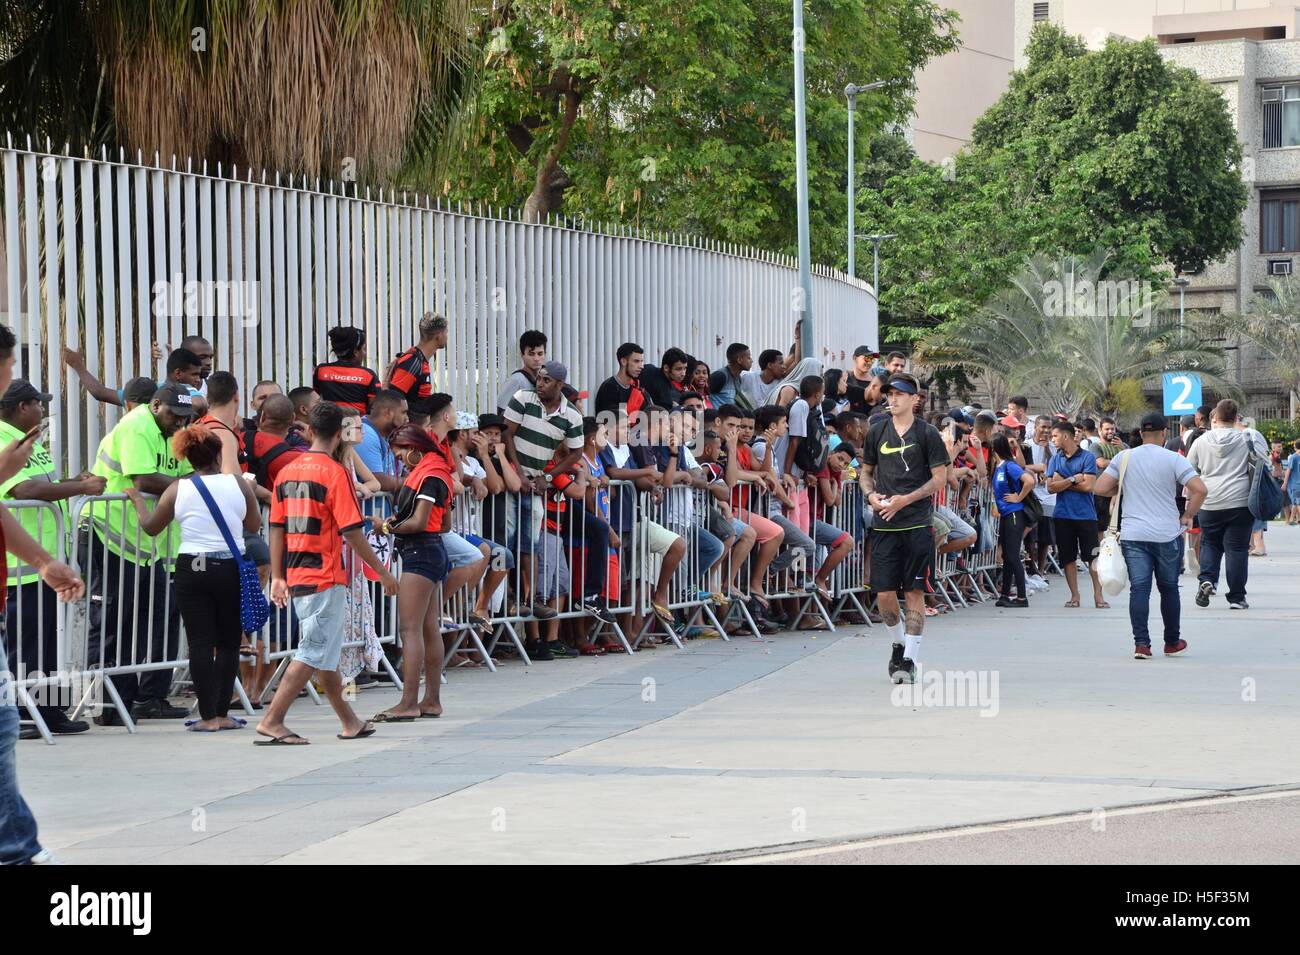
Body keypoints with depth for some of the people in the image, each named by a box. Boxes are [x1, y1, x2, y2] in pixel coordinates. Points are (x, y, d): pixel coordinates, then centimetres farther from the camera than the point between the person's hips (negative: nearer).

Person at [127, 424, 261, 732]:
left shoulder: (178, 489, -1)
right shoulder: (238, 485, -1)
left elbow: (150, 526, 11)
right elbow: (254, 526, 11)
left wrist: (136, 498, 27)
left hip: (192, 569, 0)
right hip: (231, 568, 0)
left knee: (200, 643, 2)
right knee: (228, 643, 9)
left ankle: (208, 717, 1)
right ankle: (223, 714, 9)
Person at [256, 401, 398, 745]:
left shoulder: (287, 471, 8)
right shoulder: (335, 472, -11)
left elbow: (277, 528, 10)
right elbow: (352, 532, -14)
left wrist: (277, 576, 15)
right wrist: (382, 572, -6)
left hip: (296, 575, 7)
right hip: (326, 576, -7)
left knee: (326, 653, 16)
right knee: (313, 654, -5)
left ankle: (350, 723, 26)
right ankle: (272, 722, -11)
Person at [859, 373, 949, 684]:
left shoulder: (926, 433, -1)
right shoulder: (877, 432, 10)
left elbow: (939, 478, -2)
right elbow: (865, 471, 20)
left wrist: (905, 500, -12)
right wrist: (872, 495, -2)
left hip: (917, 523, -3)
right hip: (883, 524, 3)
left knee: (914, 591, -3)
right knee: (884, 593, 0)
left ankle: (910, 658, 1)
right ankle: (899, 643, 26)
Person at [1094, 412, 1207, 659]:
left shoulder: (1124, 458, 3)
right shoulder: (1173, 460, -3)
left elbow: (1099, 488, 0)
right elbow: (1199, 489, -11)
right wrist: (1187, 516, 2)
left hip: (1132, 534, 1)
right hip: (1166, 534, -1)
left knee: (1139, 588, -2)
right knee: (1169, 588, 13)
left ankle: (1141, 643, -13)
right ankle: (1172, 642, 24)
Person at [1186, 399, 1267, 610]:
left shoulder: (1201, 441, 1)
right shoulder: (1247, 439, -3)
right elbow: (1262, 465, 3)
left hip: (1210, 504, 1)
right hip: (1241, 503, -1)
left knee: (1209, 543, 18)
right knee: (1237, 547, 4)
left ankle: (1207, 579, -5)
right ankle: (1237, 597, 4)